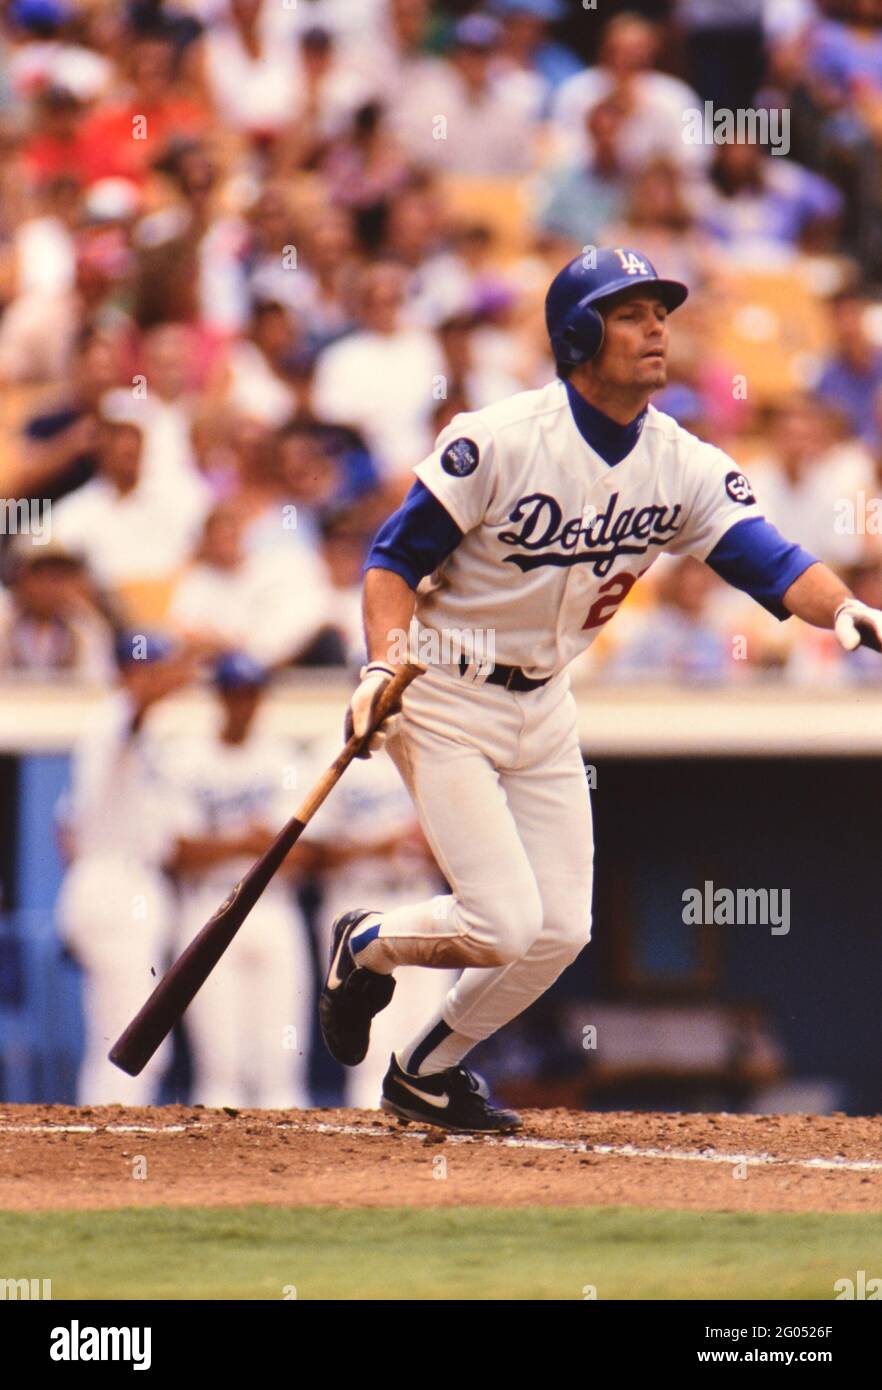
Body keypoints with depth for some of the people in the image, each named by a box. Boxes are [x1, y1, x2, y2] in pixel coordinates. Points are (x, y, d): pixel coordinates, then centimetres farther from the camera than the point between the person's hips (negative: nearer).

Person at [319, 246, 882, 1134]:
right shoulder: (497, 442, -21)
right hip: (445, 701, -6)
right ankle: (366, 947, 17)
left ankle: (427, 1073, 27)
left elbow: (767, 559, -18)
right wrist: (384, 664, -29)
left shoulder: (686, 466, -6)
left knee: (560, 931, 3)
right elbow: (396, 555, -14)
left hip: (544, 707, 6)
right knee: (504, 925, -14)